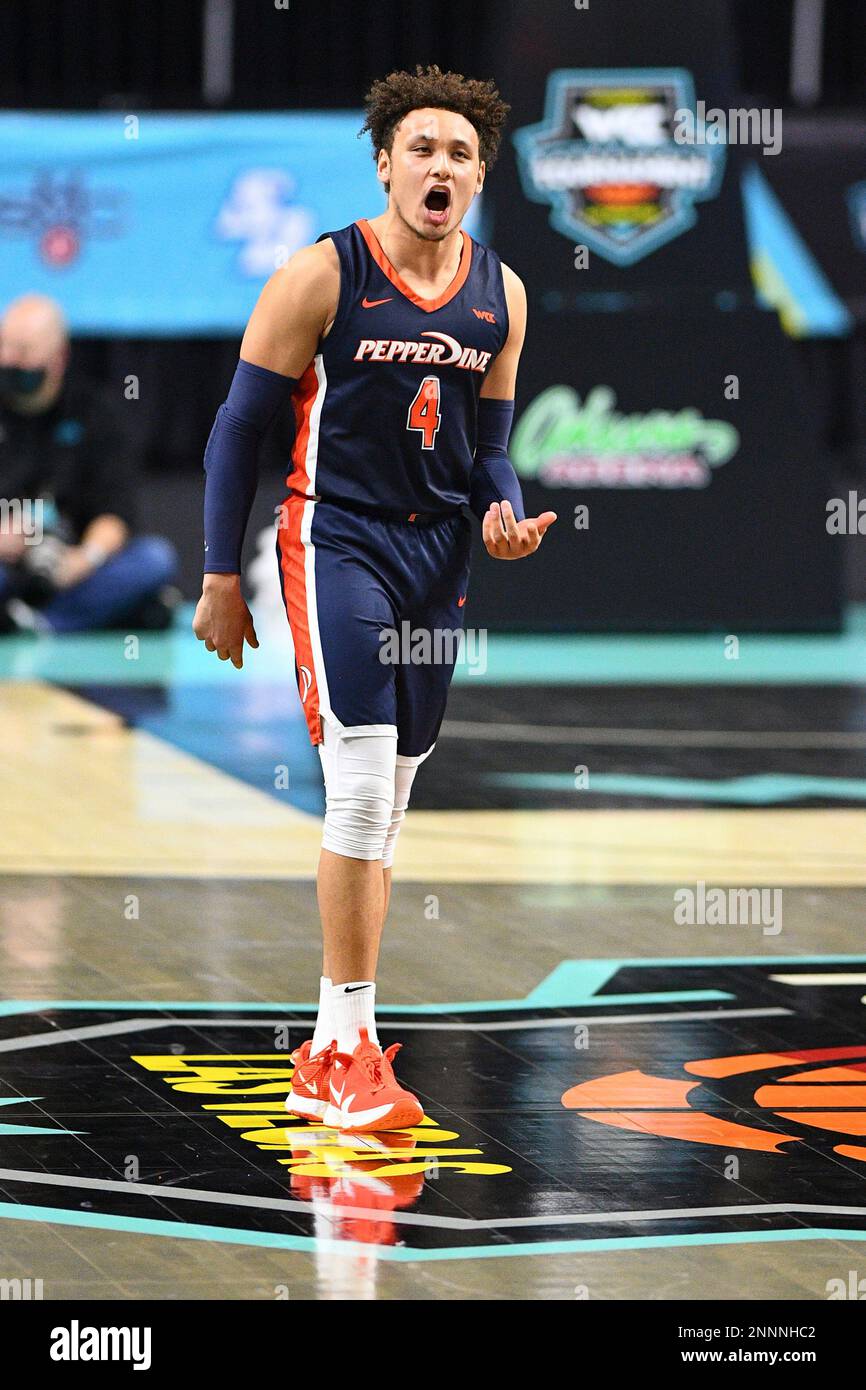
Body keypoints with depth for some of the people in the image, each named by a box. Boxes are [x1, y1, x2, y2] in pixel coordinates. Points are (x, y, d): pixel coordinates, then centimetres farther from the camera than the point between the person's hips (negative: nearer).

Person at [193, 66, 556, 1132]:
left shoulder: (500, 295, 7)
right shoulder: (321, 276, -9)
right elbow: (239, 426, -5)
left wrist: (502, 515, -5)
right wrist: (222, 579, -6)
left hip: (438, 560, 6)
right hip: (336, 540, -6)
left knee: (384, 804, 9)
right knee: (362, 785, -16)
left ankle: (330, 1052, 17)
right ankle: (349, 1051, -9)